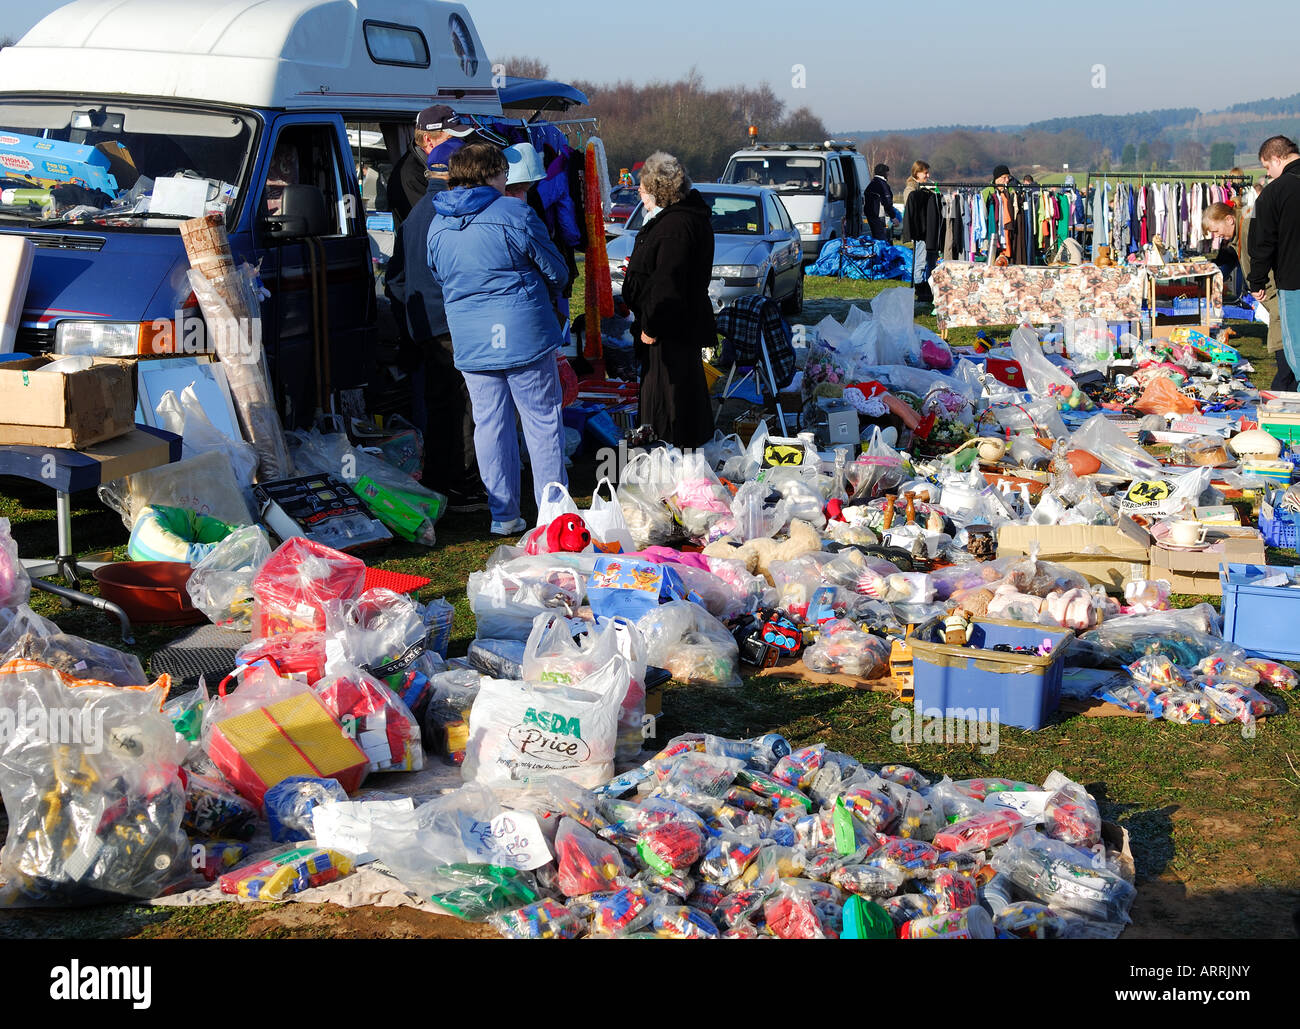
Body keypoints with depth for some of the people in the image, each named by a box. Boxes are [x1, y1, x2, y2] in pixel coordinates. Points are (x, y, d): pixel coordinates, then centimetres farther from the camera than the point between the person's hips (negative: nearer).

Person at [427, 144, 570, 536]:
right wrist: (543, 296, 20)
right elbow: (556, 271, -1)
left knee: (490, 424, 10)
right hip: (525, 335, -4)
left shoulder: (437, 226, 6)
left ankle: (504, 516, 14)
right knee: (543, 422, 5)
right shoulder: (515, 214, -9)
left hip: (470, 342, 4)